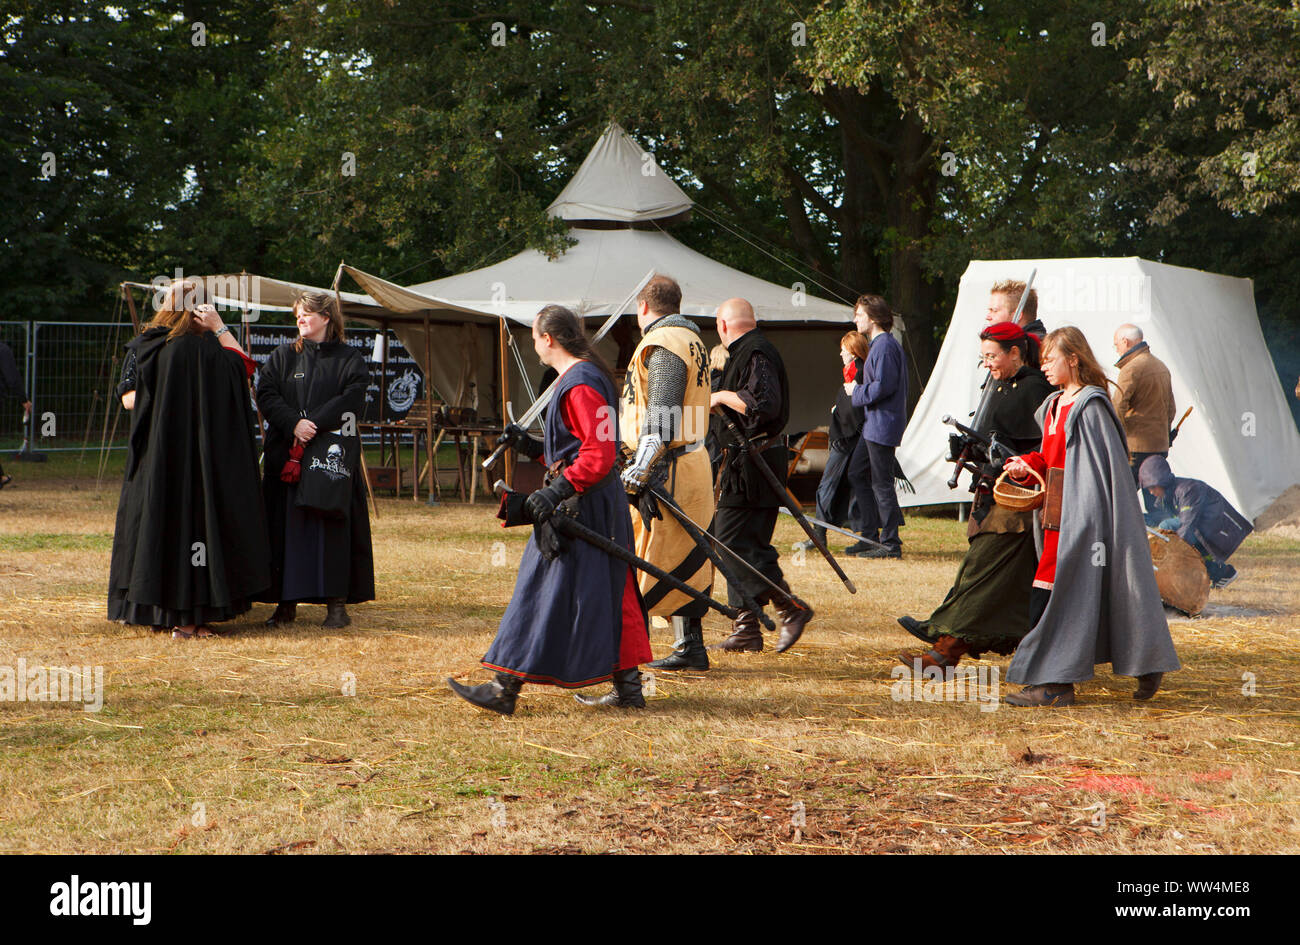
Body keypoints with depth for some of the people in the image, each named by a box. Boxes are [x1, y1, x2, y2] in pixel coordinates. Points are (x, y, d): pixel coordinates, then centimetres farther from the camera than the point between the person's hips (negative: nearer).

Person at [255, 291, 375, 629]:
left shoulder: (349, 359, 6)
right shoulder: (282, 356, 12)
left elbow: (351, 399, -8)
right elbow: (266, 395, 0)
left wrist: (314, 424, -19)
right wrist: (294, 423, -17)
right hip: (285, 455, 2)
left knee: (333, 525, -4)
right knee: (287, 527, -1)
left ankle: (336, 602, 0)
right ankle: (287, 603, 4)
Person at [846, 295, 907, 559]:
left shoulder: (885, 346, -16)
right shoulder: (877, 344, 17)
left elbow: (883, 386, -23)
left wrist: (857, 393, -11)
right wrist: (858, 386, 9)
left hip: (883, 424, -11)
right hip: (872, 422, 11)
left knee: (881, 482, -6)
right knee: (857, 473, 15)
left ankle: (890, 543, -2)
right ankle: (870, 536, 19)